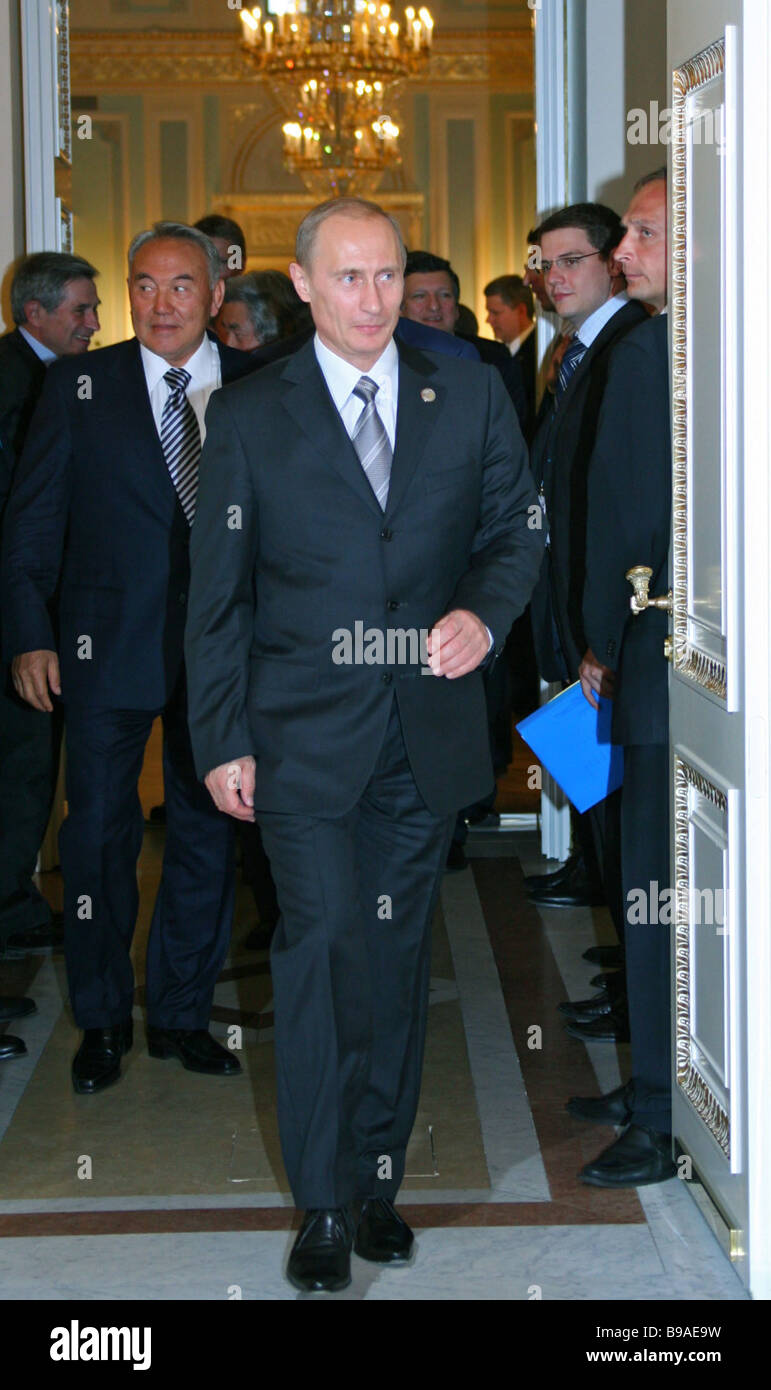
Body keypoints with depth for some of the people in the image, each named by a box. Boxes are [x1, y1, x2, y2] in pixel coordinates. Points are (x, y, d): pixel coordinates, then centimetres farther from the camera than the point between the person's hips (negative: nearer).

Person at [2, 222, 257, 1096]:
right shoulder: (80, 387, 1)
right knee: (97, 829, 4)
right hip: (109, 645, -1)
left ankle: (181, 1014, 24)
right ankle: (101, 1021, 20)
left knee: (207, 830, 9)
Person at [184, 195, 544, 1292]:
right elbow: (218, 593, 2)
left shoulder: (469, 397, 6)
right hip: (305, 736, -2)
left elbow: (516, 529, 11)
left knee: (398, 955, 10)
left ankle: (379, 1175, 23)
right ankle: (324, 1203, 1)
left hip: (429, 734, 2)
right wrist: (223, 738, -2)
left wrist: (486, 613, -11)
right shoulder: (248, 416, 1)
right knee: (323, 944, -9)